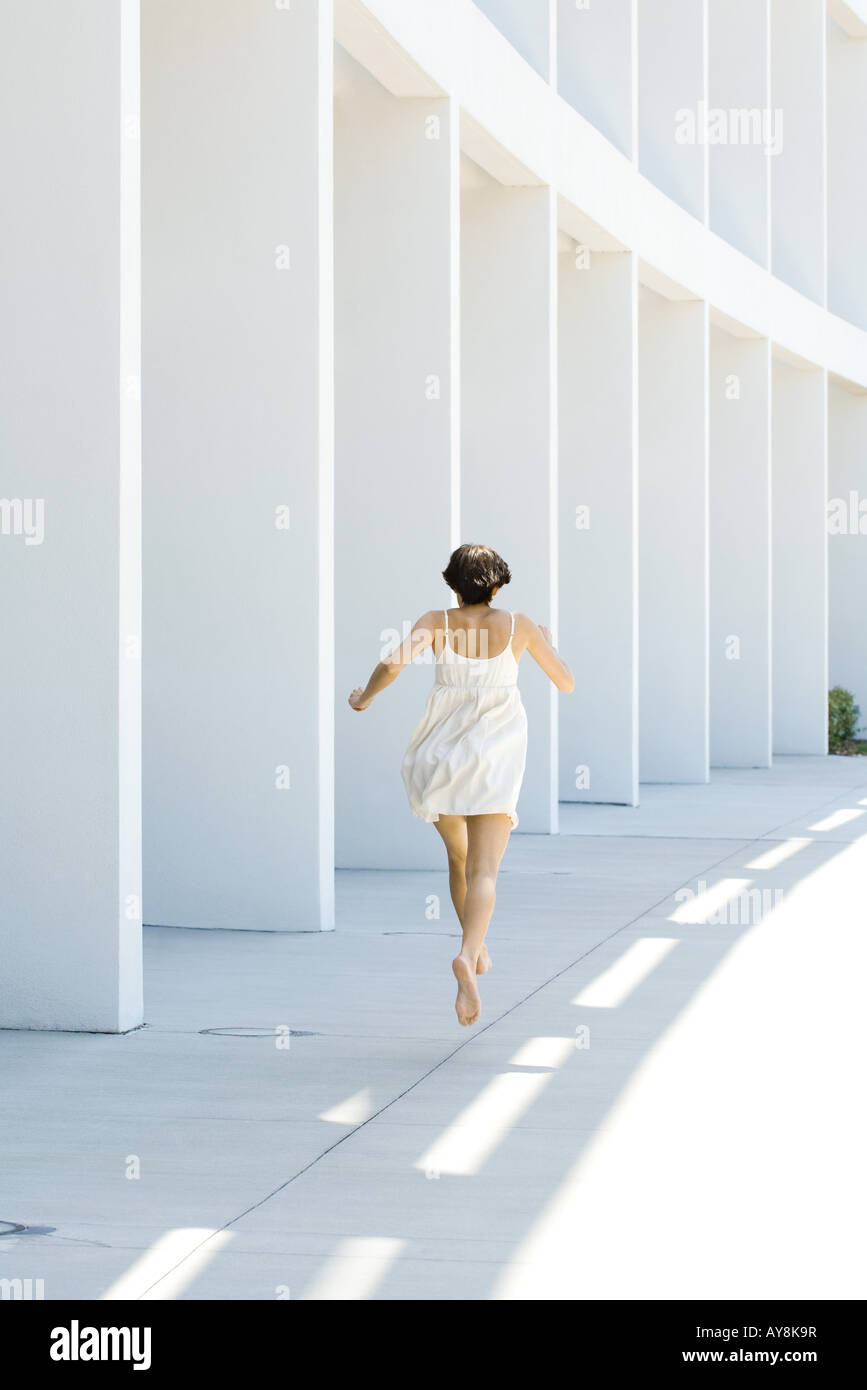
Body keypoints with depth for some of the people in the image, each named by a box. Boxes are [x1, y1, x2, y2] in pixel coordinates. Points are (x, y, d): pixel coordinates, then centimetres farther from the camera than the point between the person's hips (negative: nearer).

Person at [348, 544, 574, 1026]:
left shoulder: (437, 622, -3)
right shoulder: (520, 625, -1)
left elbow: (394, 662, -20)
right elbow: (567, 683, 7)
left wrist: (366, 696, 0)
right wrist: (549, 643, 27)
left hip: (441, 757, 2)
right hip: (494, 760, -2)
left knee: (460, 857, 27)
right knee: (483, 873, -12)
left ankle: (477, 949, 42)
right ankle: (467, 957, -39)